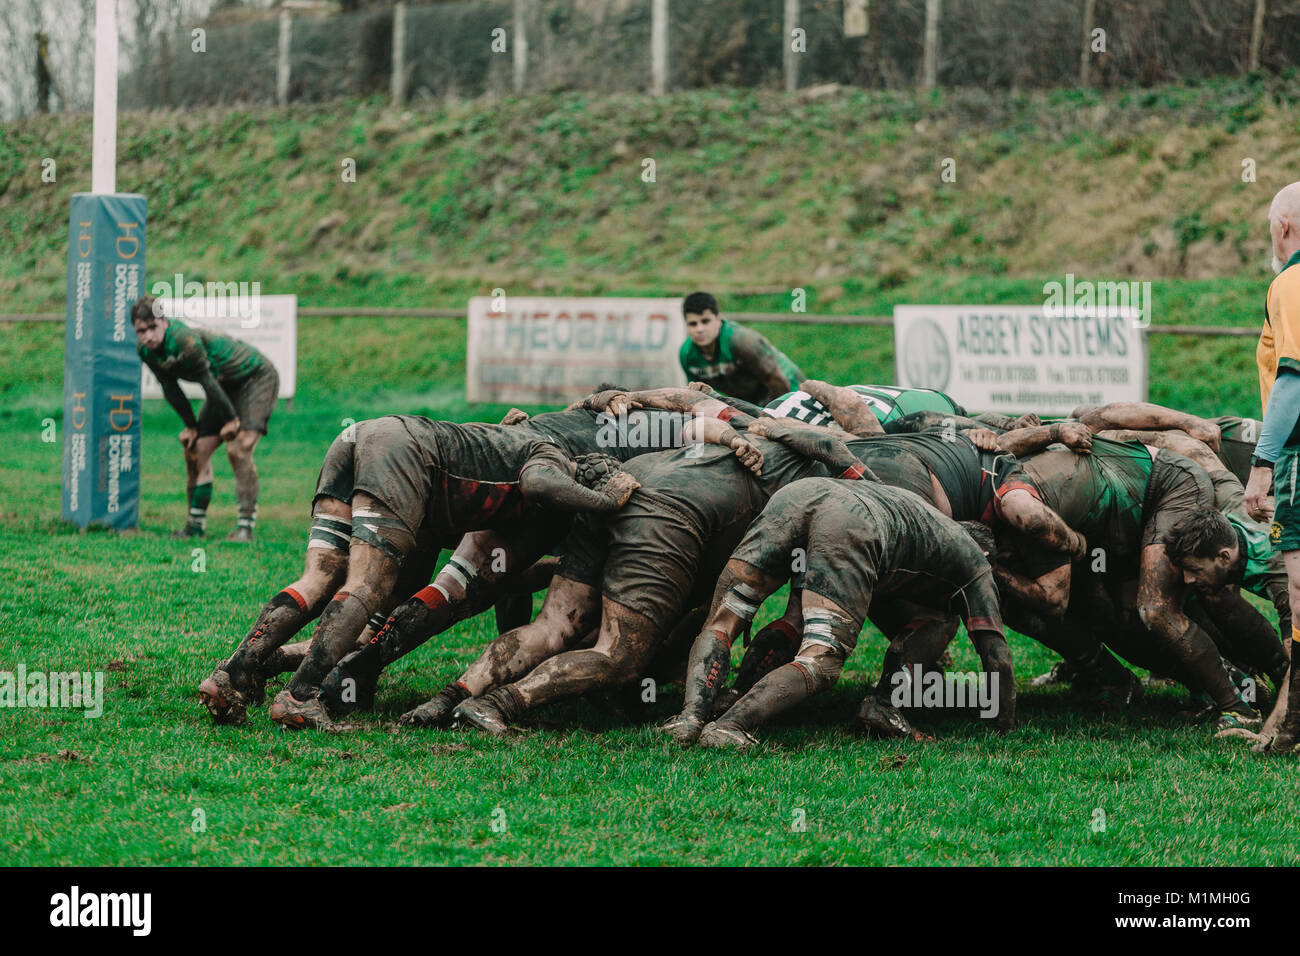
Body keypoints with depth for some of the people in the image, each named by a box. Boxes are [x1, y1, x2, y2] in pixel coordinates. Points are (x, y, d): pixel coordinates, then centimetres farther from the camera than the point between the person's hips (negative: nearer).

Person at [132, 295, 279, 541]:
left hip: (257, 377, -8)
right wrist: (191, 426, 6)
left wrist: (231, 419, -17)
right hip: (226, 385, 8)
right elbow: (170, 390, 3)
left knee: (239, 449, -21)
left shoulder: (185, 339, -34)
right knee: (196, 450, 3)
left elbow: (208, 382, -25)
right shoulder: (147, 351, -9)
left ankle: (246, 527, -17)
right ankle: (196, 526, 13)